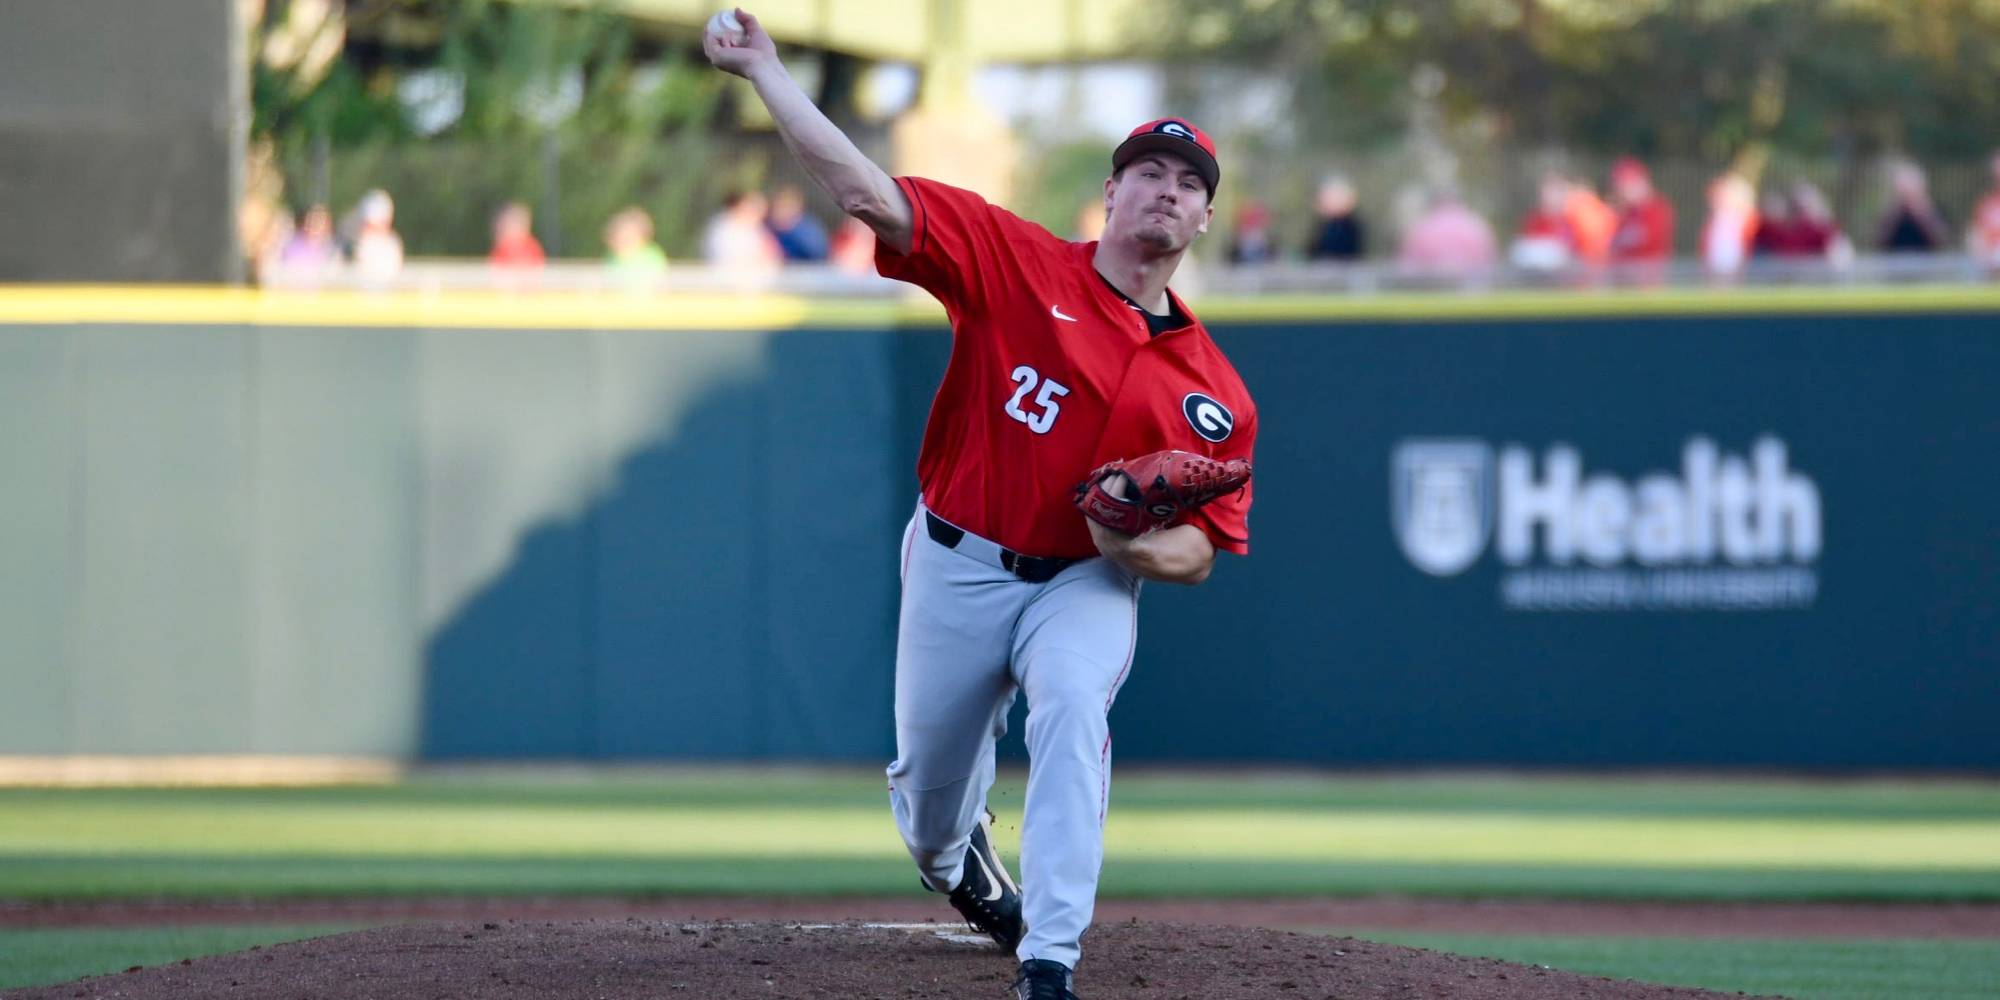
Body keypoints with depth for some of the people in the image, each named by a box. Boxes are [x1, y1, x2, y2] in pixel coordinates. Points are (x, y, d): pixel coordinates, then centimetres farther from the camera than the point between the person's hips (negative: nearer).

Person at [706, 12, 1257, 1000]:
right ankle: (949, 855, 52)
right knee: (929, 770, 11)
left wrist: (1144, 547, -22)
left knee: (1073, 706, -30)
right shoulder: (1018, 260, -8)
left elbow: (1202, 548, 2)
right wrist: (763, 72, -19)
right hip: (957, 565, 0)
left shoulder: (1216, 393, -2)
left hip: (1086, 583, 0)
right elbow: (866, 193, -14)